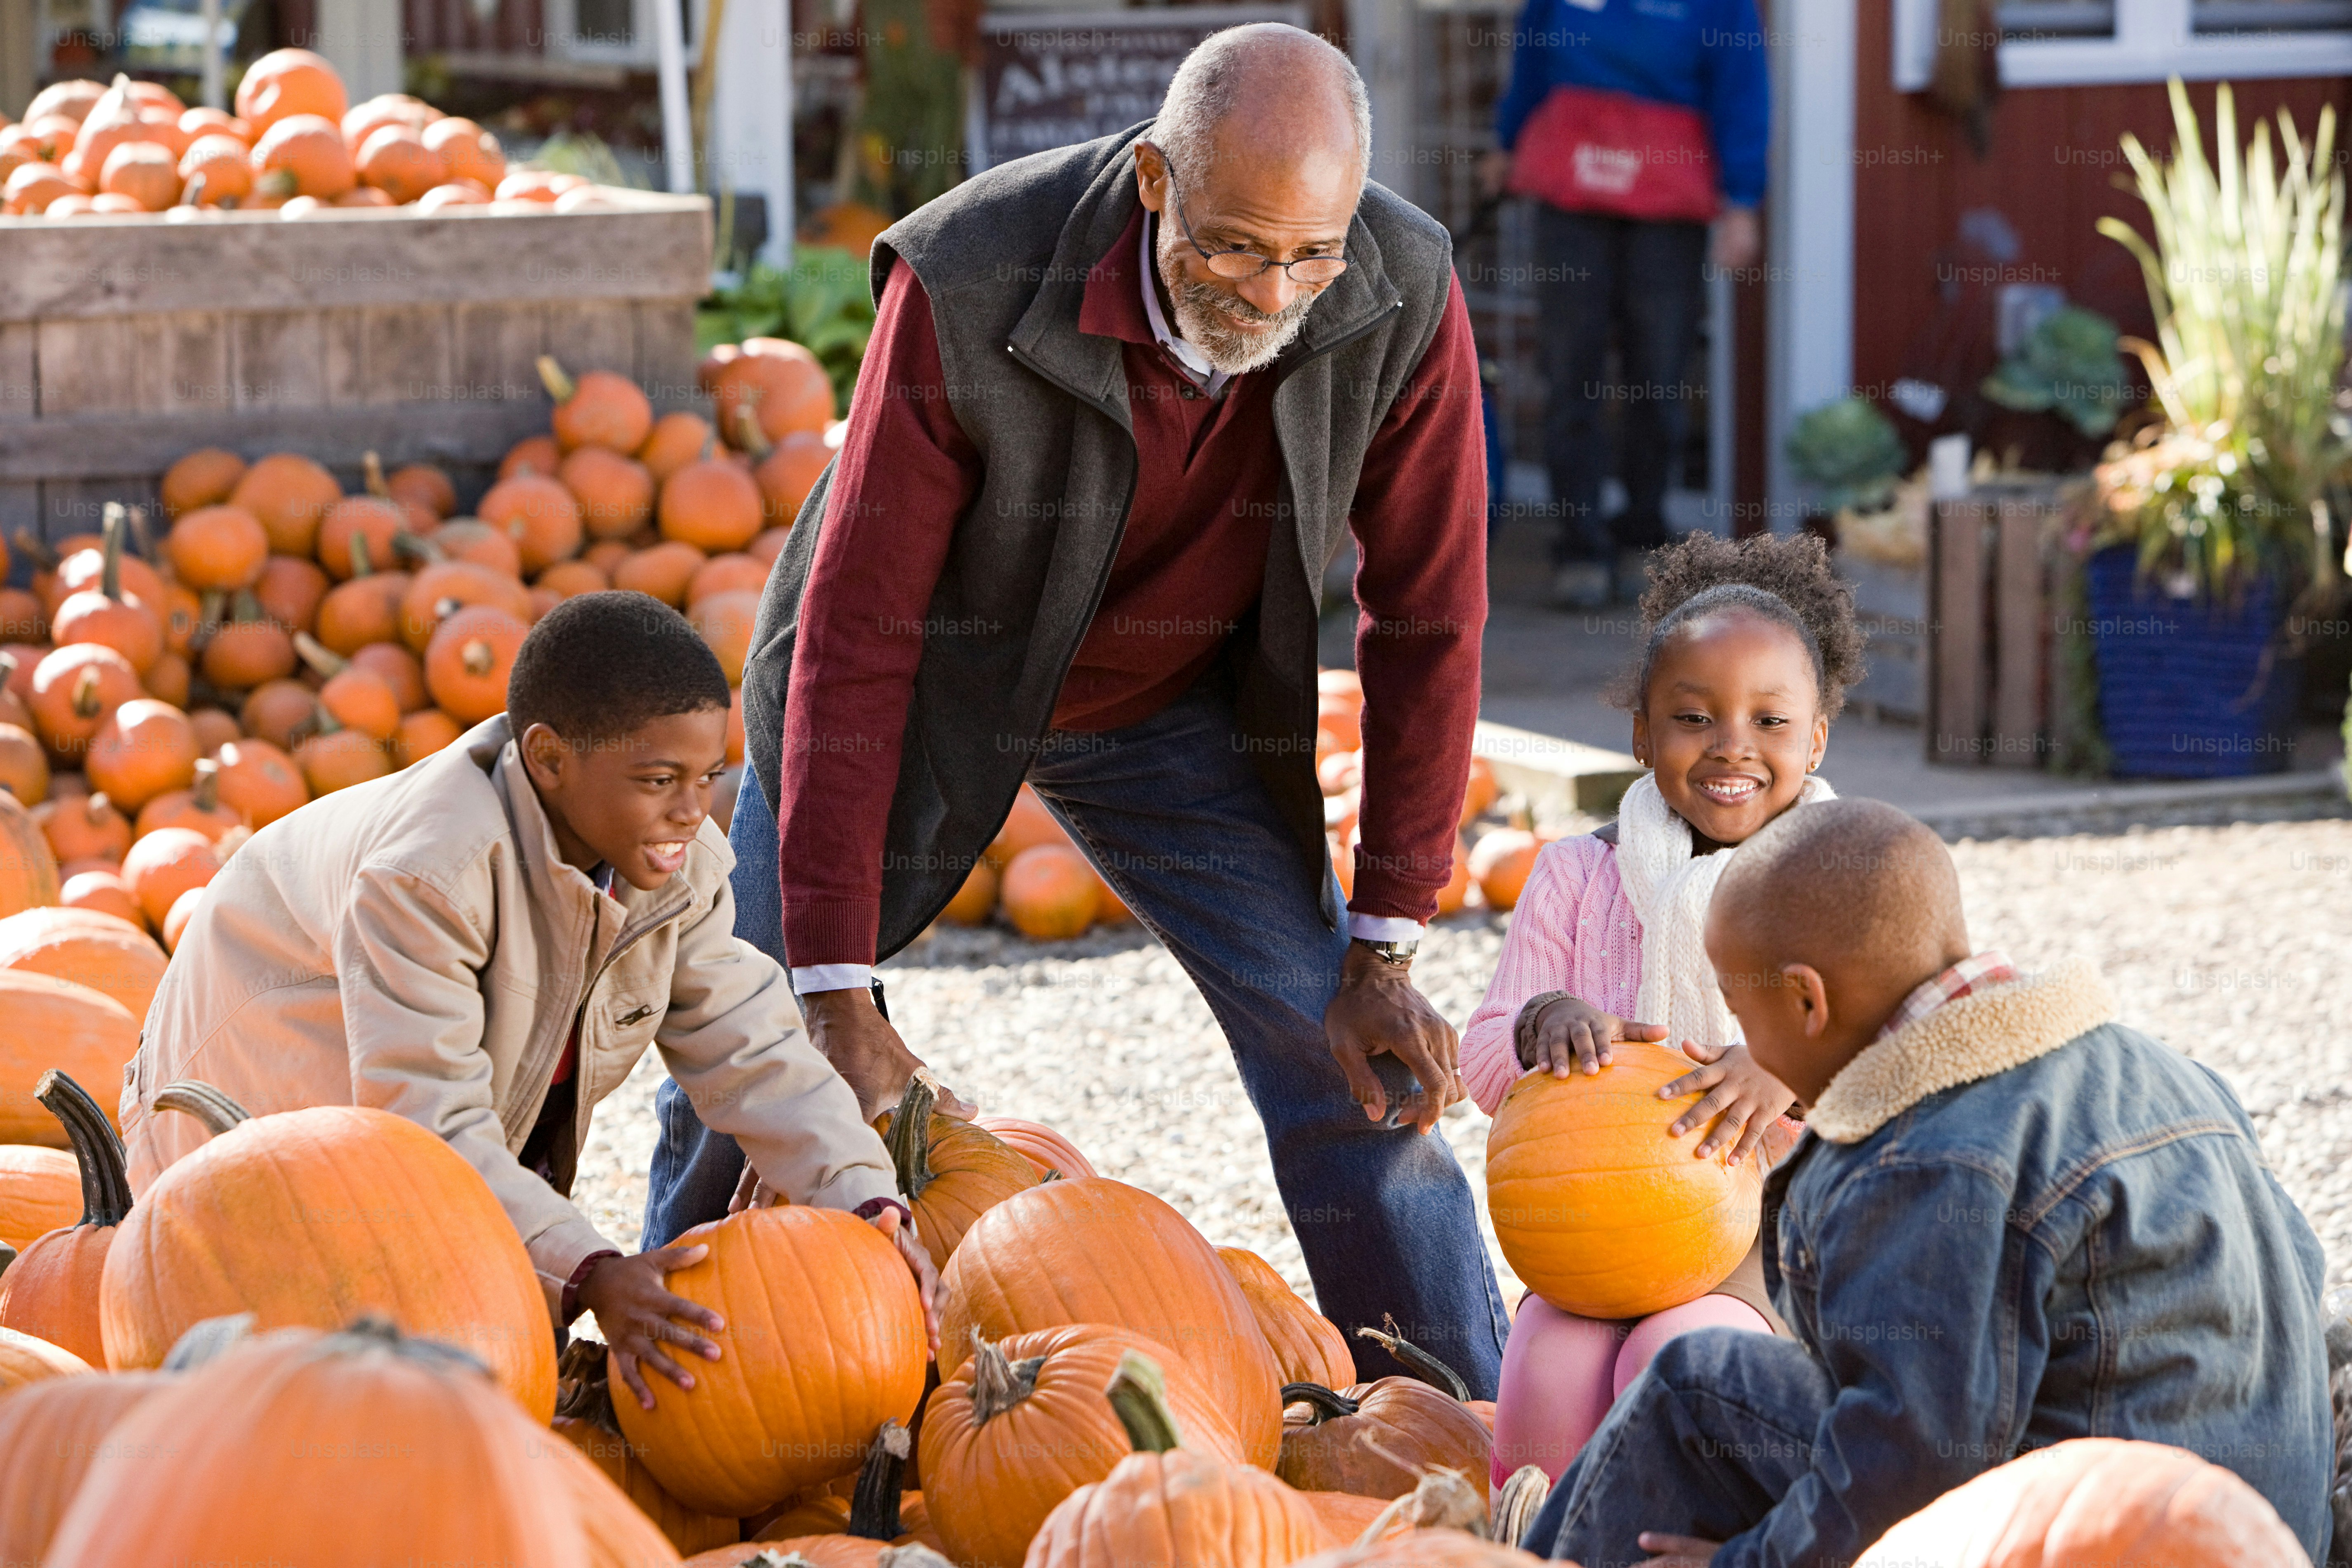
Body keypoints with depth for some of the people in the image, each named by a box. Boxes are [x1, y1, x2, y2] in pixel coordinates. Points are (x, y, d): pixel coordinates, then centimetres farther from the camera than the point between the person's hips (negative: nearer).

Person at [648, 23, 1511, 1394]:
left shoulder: (1405, 299, -26)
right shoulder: (965, 289, -35)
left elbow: (1426, 621, -13)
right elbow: (857, 634, -30)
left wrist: (1388, 948, -14)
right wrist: (839, 993, -31)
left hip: (1175, 711, 2)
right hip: (926, 682, -2)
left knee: (1358, 1075, -7)